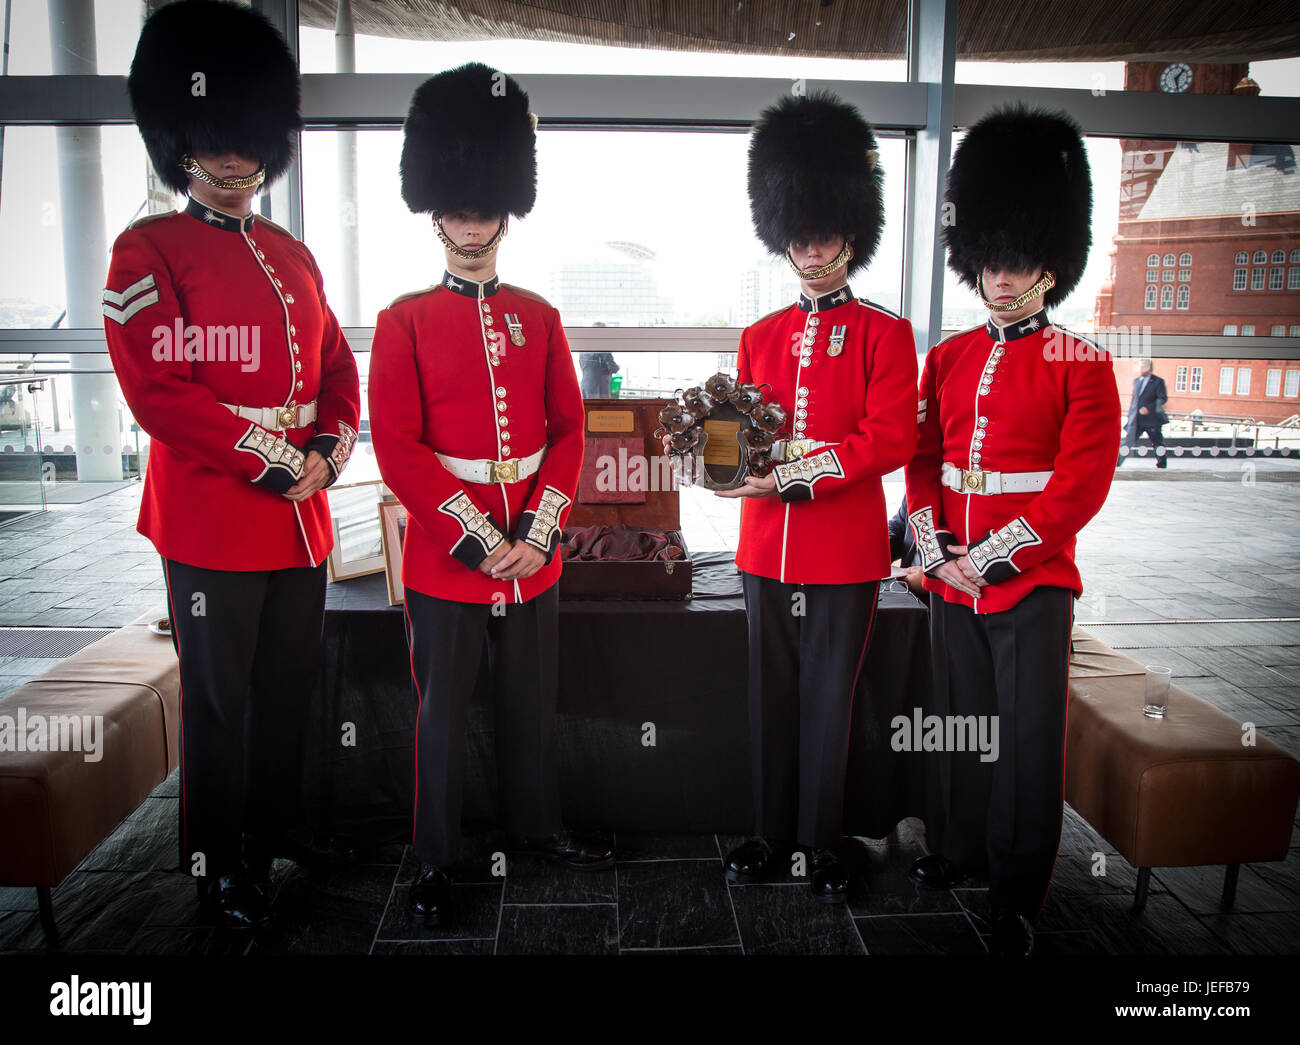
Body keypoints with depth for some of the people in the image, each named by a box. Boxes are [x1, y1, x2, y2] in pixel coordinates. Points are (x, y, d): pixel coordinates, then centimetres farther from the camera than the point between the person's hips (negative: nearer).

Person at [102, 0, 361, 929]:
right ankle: (219, 862, 24)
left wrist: (329, 450, -3)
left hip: (302, 517, 6)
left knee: (292, 684, 16)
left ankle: (280, 819, 36)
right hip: (213, 520, -6)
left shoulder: (293, 256, 13)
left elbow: (339, 367, 15)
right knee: (220, 700, 6)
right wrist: (273, 465, -16)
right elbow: (159, 392, -14)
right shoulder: (149, 252, -6)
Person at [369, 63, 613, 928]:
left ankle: (538, 824, 37)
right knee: (444, 714, 9)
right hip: (445, 558, -3)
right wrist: (478, 539, -15)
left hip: (533, 555, 3)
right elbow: (398, 449, -10)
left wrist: (538, 534, -7)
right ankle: (436, 861, 25)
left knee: (533, 704, 17)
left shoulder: (539, 318, 6)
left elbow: (569, 432, 4)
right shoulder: (405, 322, -4)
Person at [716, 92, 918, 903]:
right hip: (766, 549, 4)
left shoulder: (885, 334, -1)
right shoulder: (760, 337, 12)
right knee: (772, 696, 12)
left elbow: (891, 440, -12)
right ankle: (772, 830, 28)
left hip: (845, 553, -4)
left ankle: (823, 839, 24)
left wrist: (798, 470, -23)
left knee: (829, 700, 7)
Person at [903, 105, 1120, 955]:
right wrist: (935, 549, -6)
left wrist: (992, 557, -15)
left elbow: (1083, 483, -11)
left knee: (1028, 738, 5)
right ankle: (953, 851, 35)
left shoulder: (1082, 364, -5)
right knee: (957, 721, 16)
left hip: (1033, 583, -4)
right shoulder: (947, 359, 9)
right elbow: (922, 460, 8)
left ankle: (1018, 894, 20)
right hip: (951, 578, 4)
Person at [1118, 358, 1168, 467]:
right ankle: (1115, 465, -3)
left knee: (1158, 445, 4)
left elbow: (1163, 398, -12)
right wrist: (1130, 415, 18)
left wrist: (1149, 408, -24)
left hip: (1152, 420, -4)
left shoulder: (1158, 381, -3)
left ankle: (1162, 467, 13)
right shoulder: (1136, 381, 15)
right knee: (1127, 442, -2)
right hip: (1136, 421, 4)